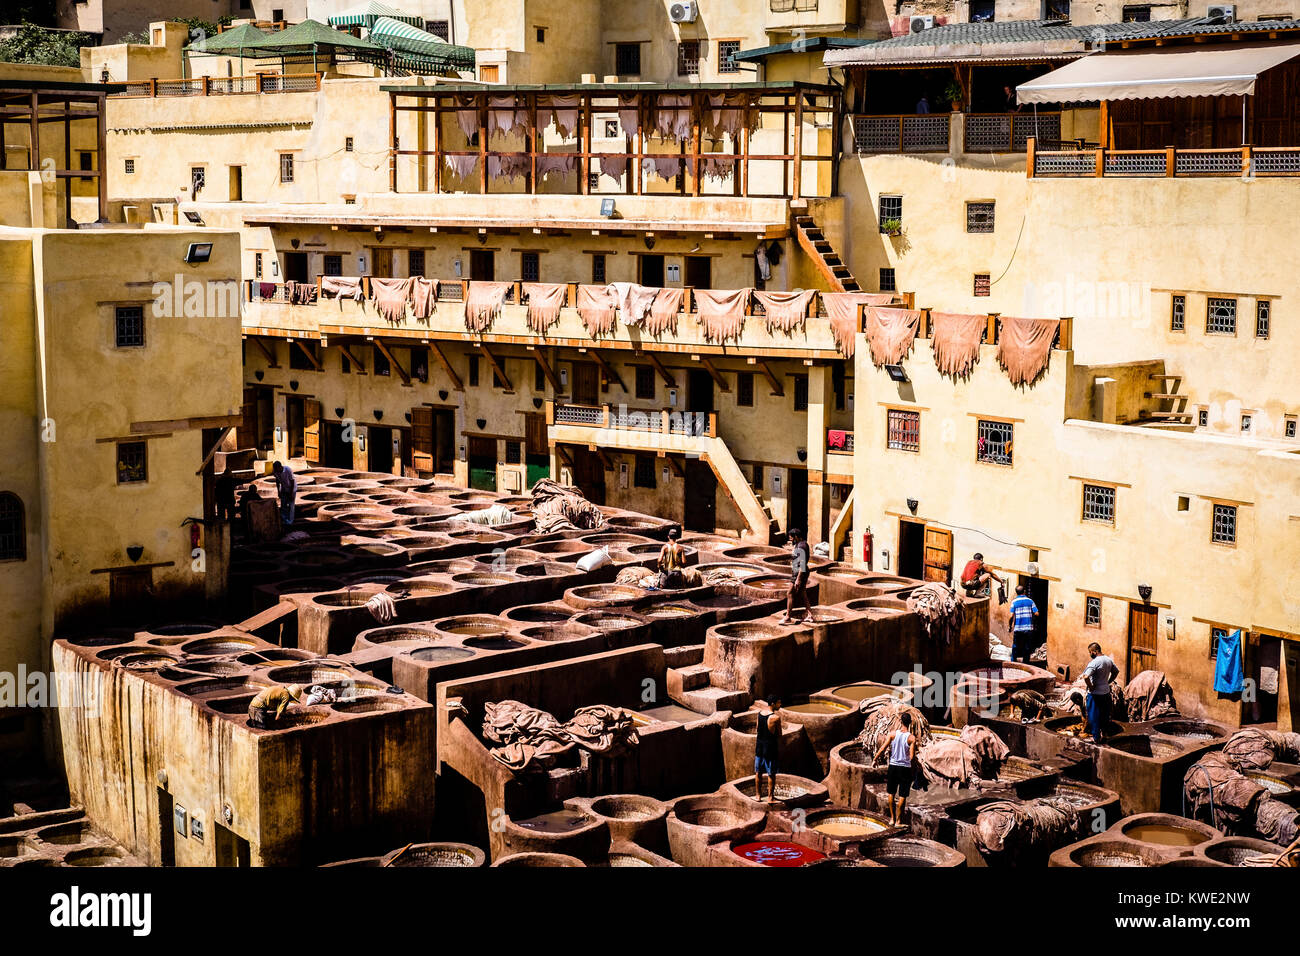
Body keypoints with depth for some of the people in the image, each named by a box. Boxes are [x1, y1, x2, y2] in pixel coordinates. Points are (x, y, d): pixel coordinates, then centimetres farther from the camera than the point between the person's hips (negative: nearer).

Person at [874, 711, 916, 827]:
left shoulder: (893, 734, -5)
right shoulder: (911, 738, -11)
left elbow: (882, 749, -4)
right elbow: (911, 756, -14)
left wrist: (875, 759, 10)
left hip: (893, 766, 2)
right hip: (905, 768, -2)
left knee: (891, 793, 17)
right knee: (902, 796, 6)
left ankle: (892, 818, 21)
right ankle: (898, 821, 8)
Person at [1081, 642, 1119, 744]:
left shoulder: (1094, 662, -23)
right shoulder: (1109, 660, 2)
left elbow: (1086, 677, -34)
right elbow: (1116, 672, 18)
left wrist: (1090, 687, -19)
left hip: (1095, 694, -7)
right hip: (1106, 692, 7)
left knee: (1094, 716, 5)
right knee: (1105, 714, 21)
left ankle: (1096, 737, 11)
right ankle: (1104, 733, 33)